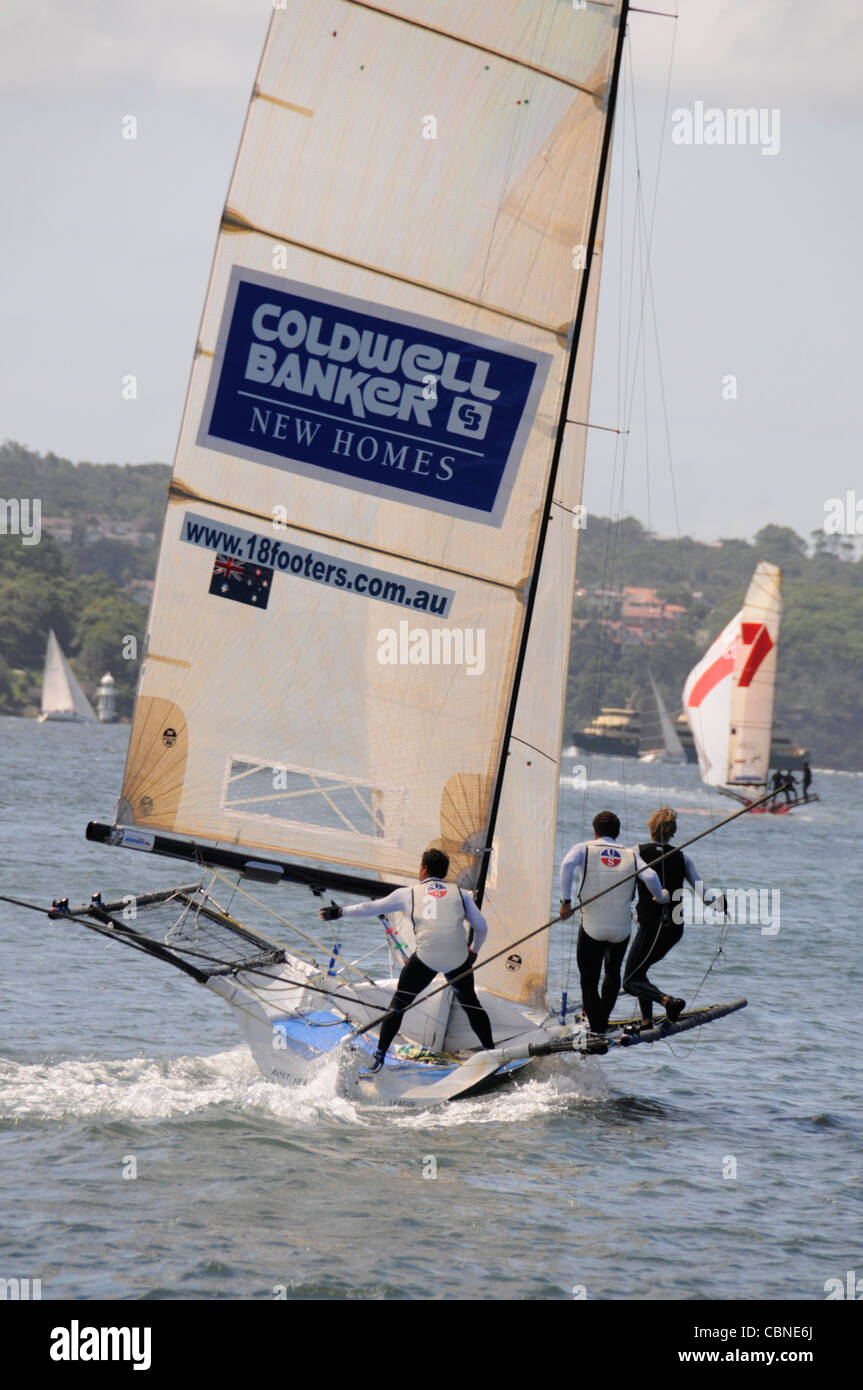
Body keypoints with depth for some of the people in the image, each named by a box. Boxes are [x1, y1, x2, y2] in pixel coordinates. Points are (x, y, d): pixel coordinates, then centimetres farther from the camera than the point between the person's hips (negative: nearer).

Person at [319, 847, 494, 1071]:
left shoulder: (409, 894, 15)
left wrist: (341, 912, 35)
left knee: (399, 1003, 12)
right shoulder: (460, 893, 16)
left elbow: (371, 908, 21)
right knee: (469, 1002, 23)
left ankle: (379, 1057, 6)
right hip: (458, 957, 2)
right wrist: (474, 951, 36)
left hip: (426, 956, -2)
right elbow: (481, 926, 17)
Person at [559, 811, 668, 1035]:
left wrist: (565, 901, -16)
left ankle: (597, 1028, -4)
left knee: (589, 982, 6)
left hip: (592, 928, -3)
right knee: (613, 970, 30)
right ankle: (604, 1017, 28)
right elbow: (650, 877, -8)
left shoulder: (584, 849, 4)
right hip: (622, 928, 3)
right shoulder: (631, 855, 8)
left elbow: (567, 864, -18)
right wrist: (661, 897, 11)